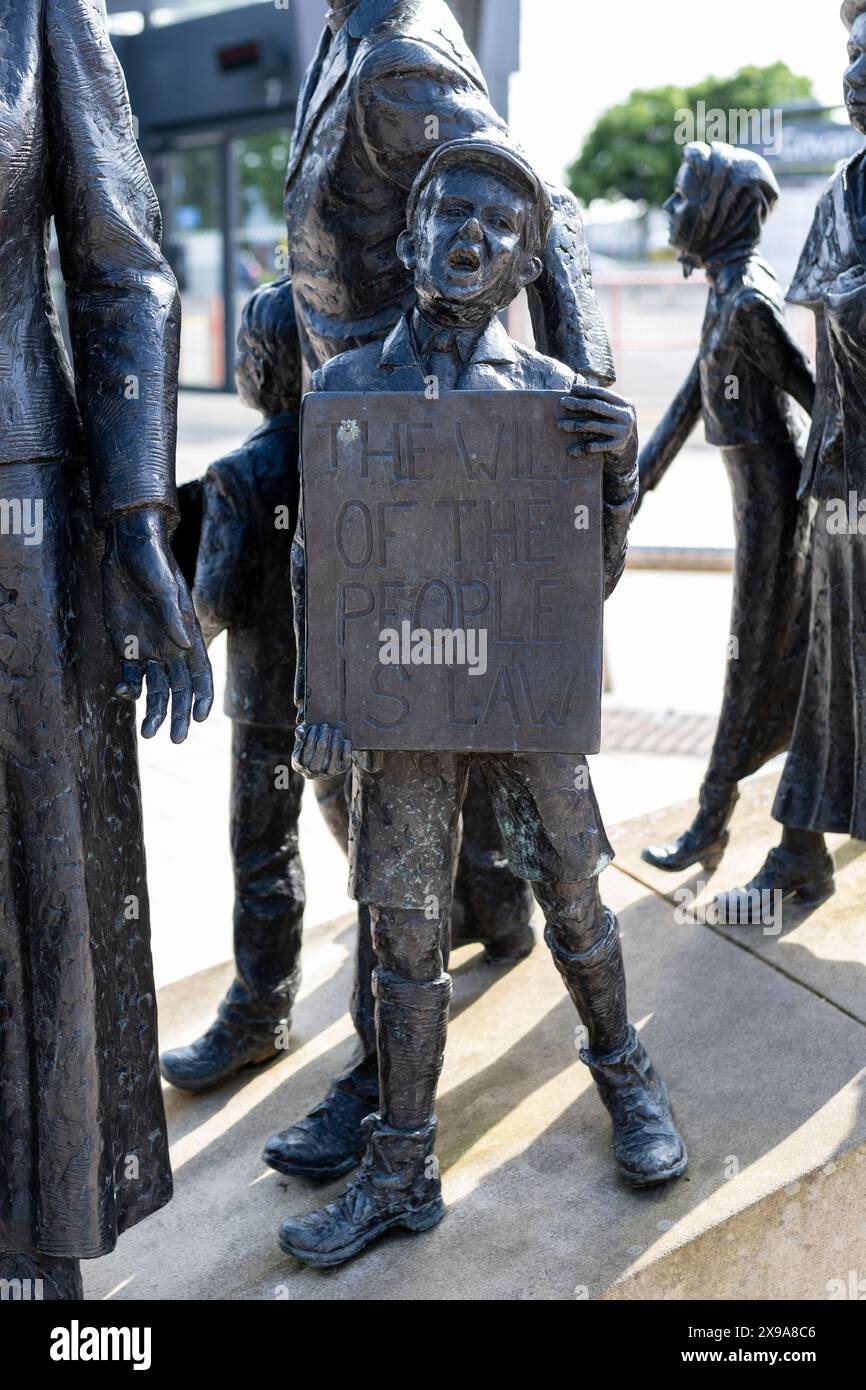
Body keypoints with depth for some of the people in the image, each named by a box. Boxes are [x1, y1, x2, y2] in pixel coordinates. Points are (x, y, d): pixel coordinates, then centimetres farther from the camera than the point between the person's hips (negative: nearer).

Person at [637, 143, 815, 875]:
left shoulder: (749, 299, -19)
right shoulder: (727, 287, 11)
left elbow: (812, 390, -20)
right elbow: (696, 389, 17)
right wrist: (645, 472, 19)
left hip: (771, 493, -9)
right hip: (761, 486, 9)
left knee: (757, 657, -2)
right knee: (798, 653, 16)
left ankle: (712, 824, 6)